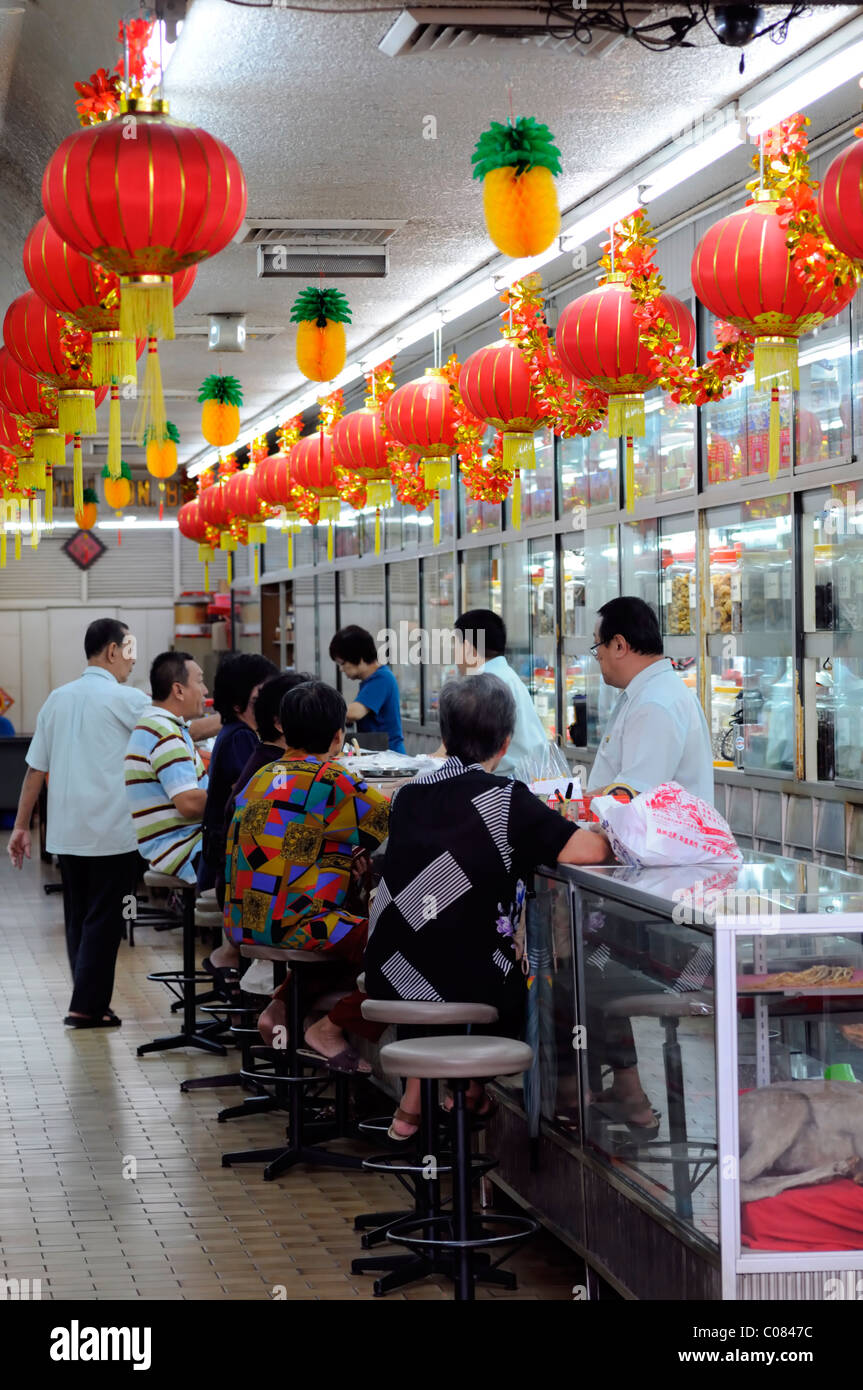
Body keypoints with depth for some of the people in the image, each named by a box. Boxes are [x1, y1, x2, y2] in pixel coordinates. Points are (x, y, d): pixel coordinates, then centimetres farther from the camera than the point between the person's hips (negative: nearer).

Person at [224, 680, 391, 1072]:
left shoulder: (263, 777, 14)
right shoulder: (332, 782, -12)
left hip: (244, 922, 9)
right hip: (292, 926, -9)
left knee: (351, 928, 29)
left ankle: (282, 1009, 18)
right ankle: (332, 1028, -6)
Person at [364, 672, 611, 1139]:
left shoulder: (408, 795, 3)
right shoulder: (504, 800, -16)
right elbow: (589, 851, -21)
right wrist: (600, 831, 2)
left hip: (388, 980, 5)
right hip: (466, 986, -5)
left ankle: (417, 1101, 36)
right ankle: (468, 1089, 36)